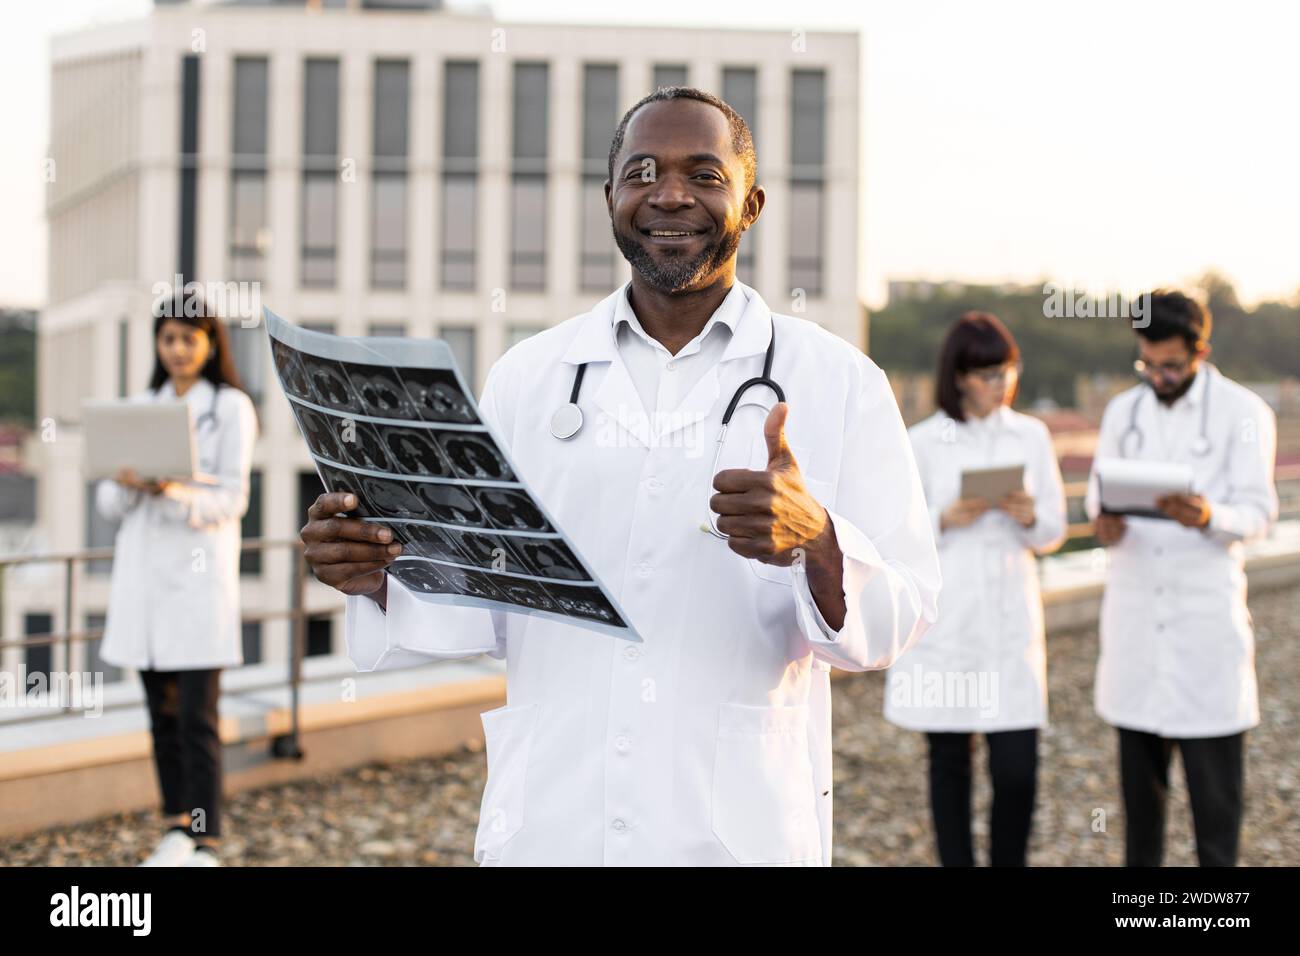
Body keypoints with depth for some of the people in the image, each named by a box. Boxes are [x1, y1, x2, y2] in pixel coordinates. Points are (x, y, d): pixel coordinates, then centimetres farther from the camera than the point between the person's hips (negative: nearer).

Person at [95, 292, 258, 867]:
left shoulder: (231, 407, -1)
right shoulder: (141, 407, 12)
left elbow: (231, 500, -8)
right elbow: (109, 502, 9)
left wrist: (173, 493, -26)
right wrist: (126, 484, -15)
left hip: (200, 573, -5)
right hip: (142, 574, 5)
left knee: (197, 717, -8)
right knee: (162, 711, 10)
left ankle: (205, 847, -5)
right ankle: (175, 832, 21)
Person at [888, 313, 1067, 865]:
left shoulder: (1032, 437, 7)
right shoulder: (922, 443, -1)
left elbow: (1053, 533, 10)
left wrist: (1029, 518, -11)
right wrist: (945, 521, -16)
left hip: (1011, 622, 2)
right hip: (943, 625, -1)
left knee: (1017, 768, -4)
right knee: (949, 759, 6)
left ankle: (1008, 862, 16)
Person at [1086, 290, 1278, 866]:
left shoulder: (1243, 413, -4)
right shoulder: (1122, 411, 9)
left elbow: (1258, 512, -9)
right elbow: (1099, 490, 11)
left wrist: (1209, 516, -32)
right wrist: (1104, 523, -14)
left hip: (1208, 605, -4)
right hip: (1134, 601, 4)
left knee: (1214, 763, -3)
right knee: (1138, 756, 11)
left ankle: (1217, 862, 7)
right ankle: (1140, 860, 21)